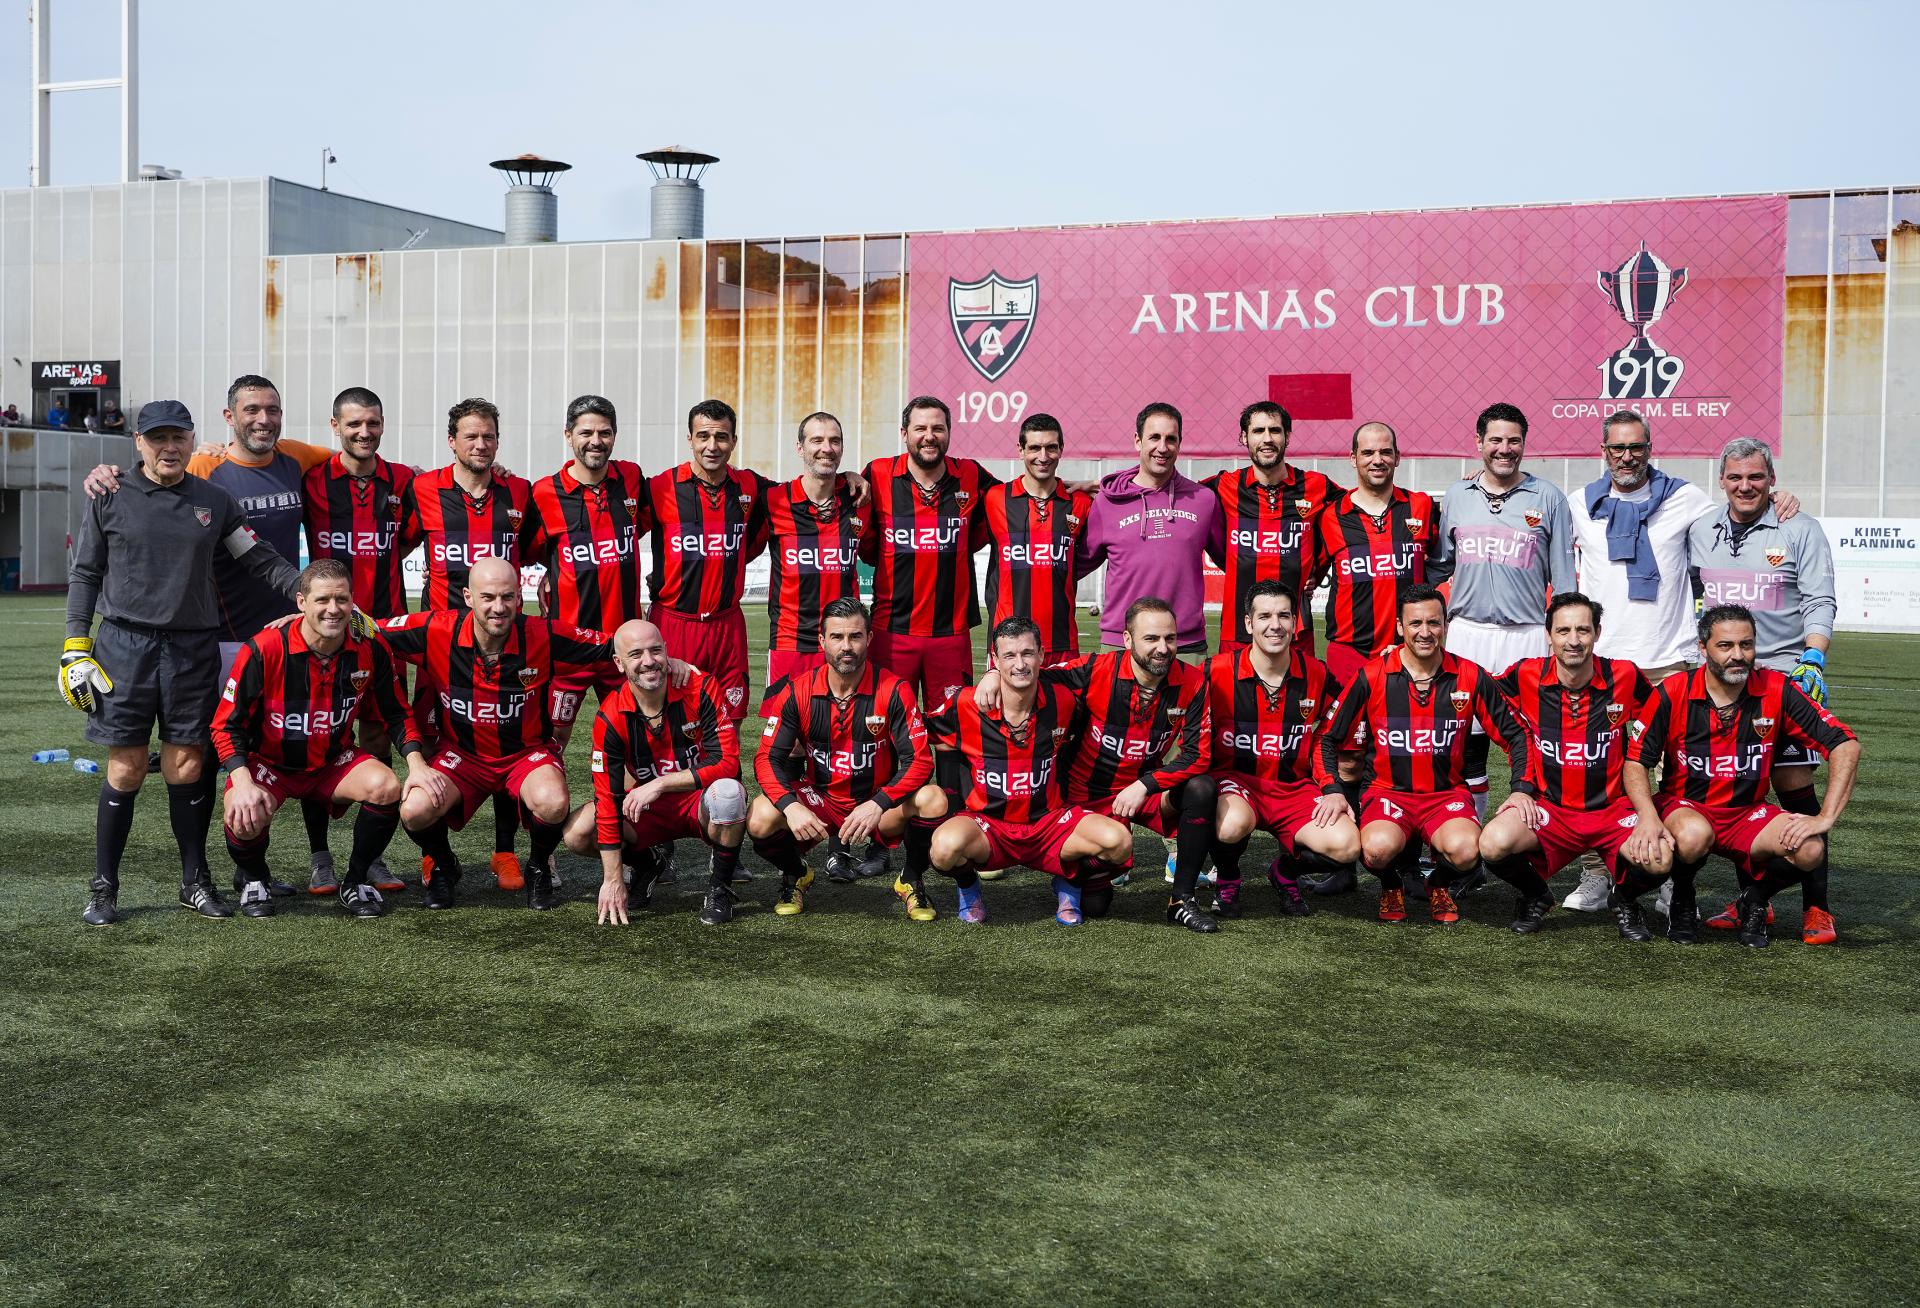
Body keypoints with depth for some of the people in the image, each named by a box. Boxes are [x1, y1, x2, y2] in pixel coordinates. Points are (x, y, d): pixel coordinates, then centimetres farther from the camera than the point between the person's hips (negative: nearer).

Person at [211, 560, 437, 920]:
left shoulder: (370, 650, -11)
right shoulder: (264, 650, -20)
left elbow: (396, 714, 4)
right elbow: (227, 725, -15)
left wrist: (416, 764, -12)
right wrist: (242, 782, -30)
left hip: (335, 762, 3)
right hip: (269, 762, -2)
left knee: (386, 787, -27)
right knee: (244, 819, -32)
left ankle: (356, 881, -1)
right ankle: (254, 881, 6)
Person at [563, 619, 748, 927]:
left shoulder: (701, 689, -18)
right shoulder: (611, 717, -13)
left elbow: (727, 762, -24)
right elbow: (608, 798, -15)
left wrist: (658, 785, -30)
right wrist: (613, 881, -18)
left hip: (701, 805, -2)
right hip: (650, 811, 3)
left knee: (727, 792, -37)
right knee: (578, 833, -20)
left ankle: (720, 887, -11)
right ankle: (645, 865, 13)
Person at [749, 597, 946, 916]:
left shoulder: (893, 691, -12)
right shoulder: (797, 691, -7)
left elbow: (919, 759, -16)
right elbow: (768, 758, -8)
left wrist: (877, 805, -31)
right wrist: (790, 806, -28)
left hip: (880, 804, -1)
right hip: (820, 801, 1)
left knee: (933, 800, -31)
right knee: (760, 821, -29)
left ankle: (911, 881, 0)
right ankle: (795, 876, 8)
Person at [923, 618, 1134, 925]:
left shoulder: (1063, 701, -5)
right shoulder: (967, 704, -11)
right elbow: (922, 733, 7)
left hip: (1050, 821, 2)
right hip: (987, 823, -2)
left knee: (1119, 842, -25)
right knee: (947, 845, -37)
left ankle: (1070, 883, 11)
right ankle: (968, 888, 3)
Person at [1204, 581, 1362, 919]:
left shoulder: (1317, 675, 1)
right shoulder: (1217, 672, -8)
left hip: (1295, 787, 3)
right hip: (1234, 779, -3)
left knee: (1346, 846, -21)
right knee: (1234, 824, -38)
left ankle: (1286, 872, 14)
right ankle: (1226, 881, 0)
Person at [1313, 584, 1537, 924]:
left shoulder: (1470, 677, -1)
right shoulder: (1371, 677, -3)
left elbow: (1515, 735, 7)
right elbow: (1329, 739, 4)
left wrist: (1523, 790, -6)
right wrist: (1332, 791, -11)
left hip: (1448, 792, 1)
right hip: (1388, 791, -1)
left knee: (1465, 851, -31)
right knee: (1379, 848, -34)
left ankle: (1440, 883, 8)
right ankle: (1391, 885, 6)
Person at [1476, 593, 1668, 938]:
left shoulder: (1625, 677, -5)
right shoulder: (1525, 677, -6)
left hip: (1613, 810, 0)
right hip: (1548, 809, 0)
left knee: (1659, 863, -29)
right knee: (1494, 844, -30)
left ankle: (1624, 897, 11)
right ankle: (1535, 896, 6)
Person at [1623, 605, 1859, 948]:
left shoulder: (1777, 691, -9)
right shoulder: (1673, 694, -11)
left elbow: (1846, 746, -8)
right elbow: (1636, 761, -6)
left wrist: (1826, 817, -18)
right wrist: (1649, 817, -25)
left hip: (1749, 813, 2)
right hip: (1684, 807, -2)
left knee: (1811, 850, -26)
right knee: (1694, 836, -38)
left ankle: (1754, 899, 7)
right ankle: (1682, 897, -1)